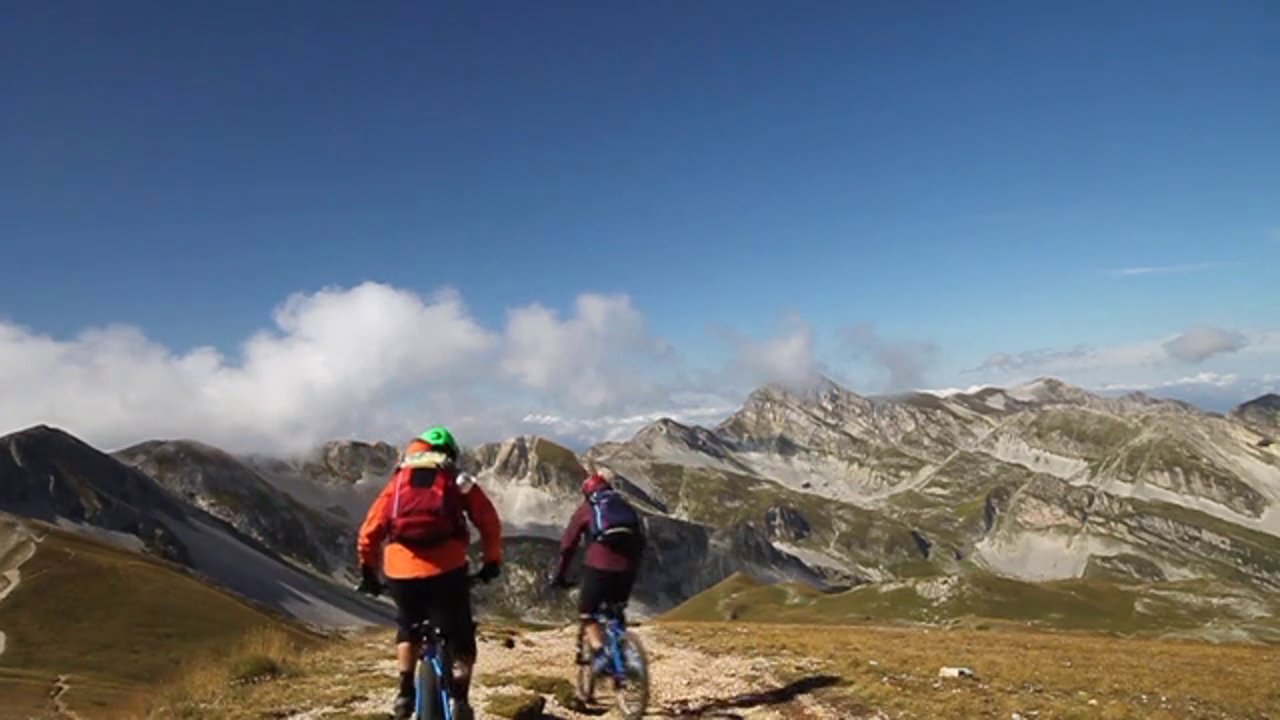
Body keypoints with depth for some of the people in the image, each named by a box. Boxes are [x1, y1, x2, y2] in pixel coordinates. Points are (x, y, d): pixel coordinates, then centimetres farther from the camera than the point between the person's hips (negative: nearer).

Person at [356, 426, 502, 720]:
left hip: (400, 571, 2)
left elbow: (370, 530, 15)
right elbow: (489, 522, 9)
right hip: (446, 569, -2)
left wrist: (367, 571, 25)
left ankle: (405, 693, 22)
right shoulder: (458, 481, 16)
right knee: (460, 639, 12)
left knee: (408, 628, 29)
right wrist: (492, 561, 19)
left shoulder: (397, 481, 20)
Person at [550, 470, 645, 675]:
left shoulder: (586, 508, 16)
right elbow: (640, 542, 23)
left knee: (586, 614, 11)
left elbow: (568, 544, 14)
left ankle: (599, 654, -10)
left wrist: (559, 576, 23)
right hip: (626, 568, 4)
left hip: (598, 566, -3)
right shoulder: (626, 506, 24)